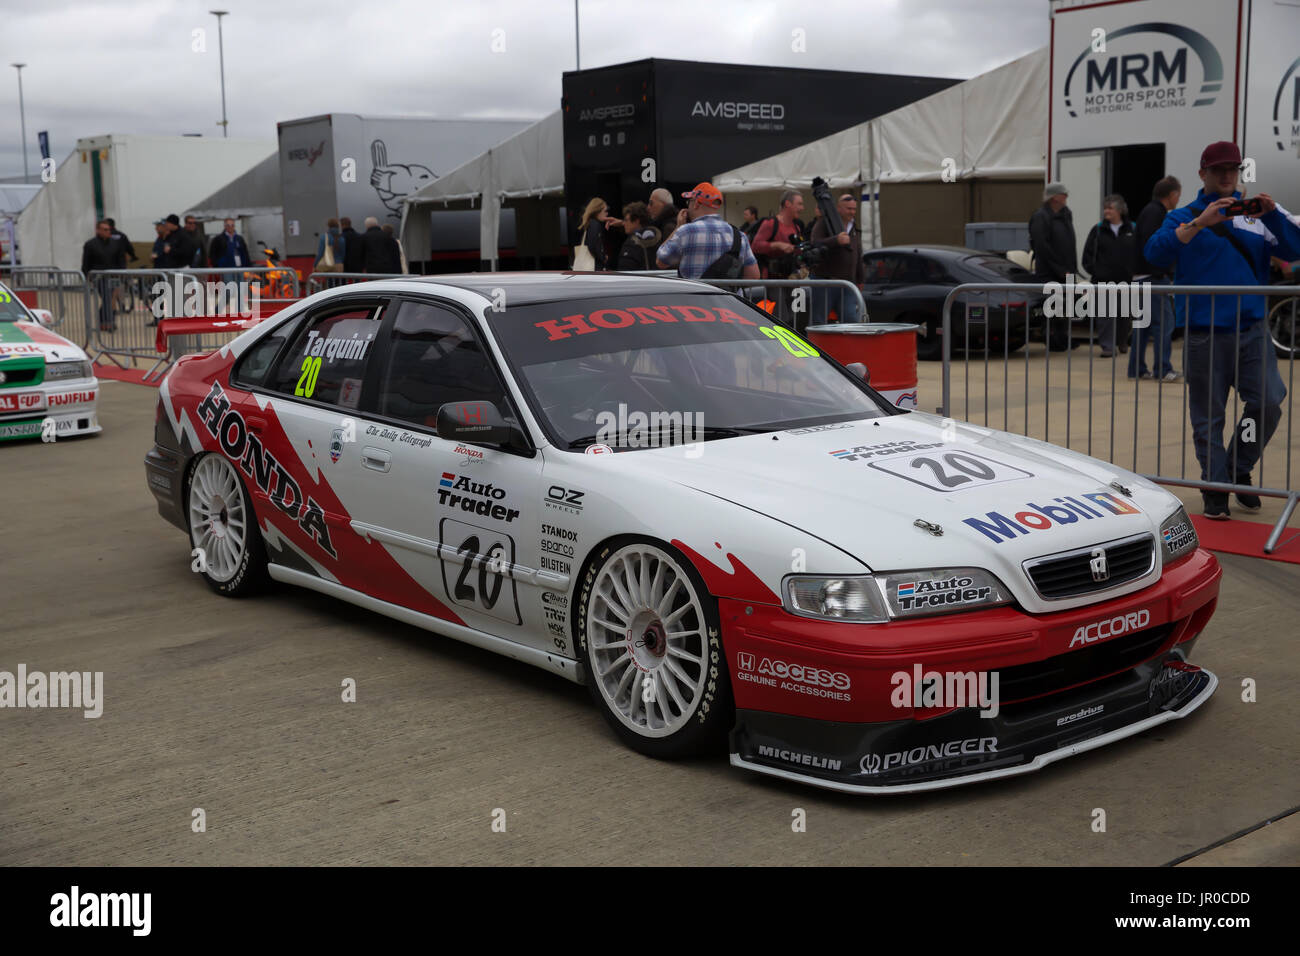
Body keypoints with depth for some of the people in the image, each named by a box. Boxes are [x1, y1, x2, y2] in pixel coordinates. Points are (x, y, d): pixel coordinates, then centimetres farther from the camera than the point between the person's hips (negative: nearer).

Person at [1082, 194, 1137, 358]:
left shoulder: (1132, 230, 3)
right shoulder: (1098, 230, 5)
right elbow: (1088, 253, 5)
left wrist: (1135, 271, -4)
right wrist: (1093, 270, -5)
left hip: (1126, 279, 1)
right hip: (1103, 280, 0)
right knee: (1105, 315, -6)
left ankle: (1122, 342, 32)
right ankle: (1107, 346, -5)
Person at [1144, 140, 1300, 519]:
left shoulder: (1255, 215, 14)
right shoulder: (1185, 217, 7)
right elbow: (1155, 253, -12)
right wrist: (1199, 223, -22)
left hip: (1252, 329, 2)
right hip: (1205, 333, -2)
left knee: (1267, 403, -8)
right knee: (1208, 418, 1)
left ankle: (1239, 470, 12)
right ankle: (1215, 490, 10)